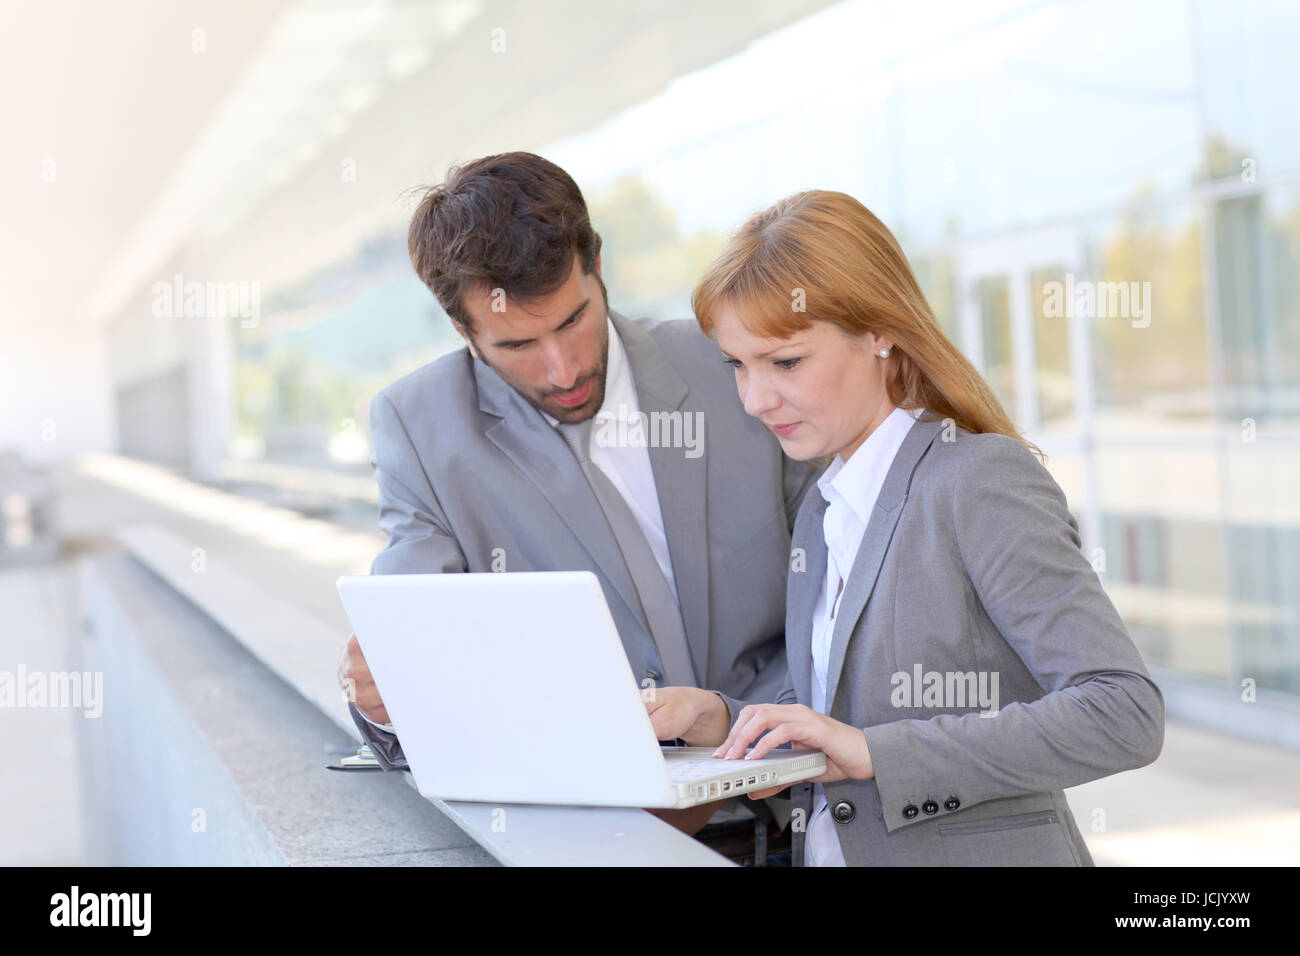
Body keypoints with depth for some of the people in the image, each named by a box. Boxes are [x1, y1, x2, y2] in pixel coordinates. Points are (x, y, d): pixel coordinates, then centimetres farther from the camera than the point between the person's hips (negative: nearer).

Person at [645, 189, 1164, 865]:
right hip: (832, 848, 6)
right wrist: (720, 720, 0)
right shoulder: (823, 512, 13)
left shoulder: (984, 481, -10)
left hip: (982, 848, -5)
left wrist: (874, 750, -21)